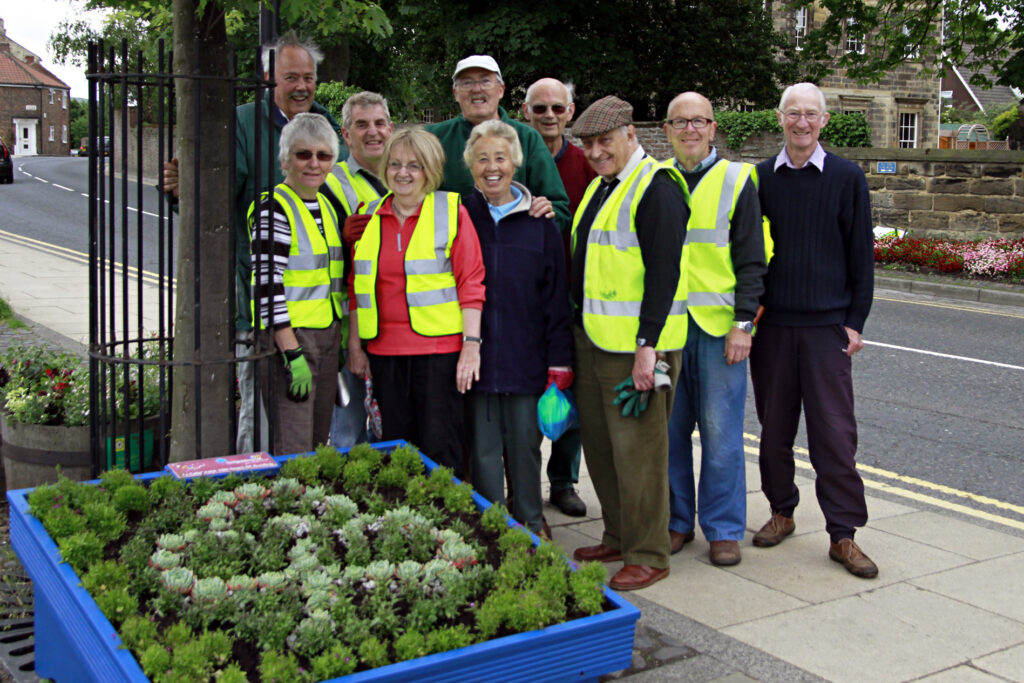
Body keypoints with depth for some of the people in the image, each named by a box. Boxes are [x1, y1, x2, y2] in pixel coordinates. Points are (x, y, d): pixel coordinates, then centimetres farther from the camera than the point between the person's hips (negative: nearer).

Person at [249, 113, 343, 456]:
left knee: (319, 445, 13)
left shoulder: (326, 205, 14)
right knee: (293, 453, -7)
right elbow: (268, 286, -17)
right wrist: (293, 354, -20)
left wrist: (339, 339, 15)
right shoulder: (273, 209, -11)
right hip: (289, 337, -8)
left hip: (329, 337, 8)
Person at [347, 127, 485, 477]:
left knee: (440, 448, -3)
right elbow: (357, 287, 16)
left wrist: (471, 344, -10)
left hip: (439, 349, -4)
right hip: (384, 351, 4)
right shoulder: (369, 216, 11)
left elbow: (471, 282, -3)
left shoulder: (452, 211, 0)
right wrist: (355, 346, 12)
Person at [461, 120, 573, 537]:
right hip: (475, 357, 0)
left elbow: (557, 296, 4)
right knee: (483, 448, 5)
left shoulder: (539, 222, 4)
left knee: (525, 444, 8)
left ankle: (530, 528, 23)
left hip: (526, 360, 0)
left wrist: (560, 363, 0)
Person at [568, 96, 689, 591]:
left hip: (634, 345, -9)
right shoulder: (599, 186, 18)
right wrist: (576, 329, 20)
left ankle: (648, 556, 8)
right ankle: (617, 538, 28)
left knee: (637, 448, -4)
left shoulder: (656, 188, -12)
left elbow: (664, 271, -18)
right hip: (590, 339, 9)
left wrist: (648, 346, -22)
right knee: (598, 443, 15)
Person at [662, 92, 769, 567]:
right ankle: (676, 521, 21)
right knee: (669, 428, 7)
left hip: (719, 327, -3)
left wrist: (744, 323, -9)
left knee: (721, 432, 0)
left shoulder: (736, 180, 2)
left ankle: (723, 529, 12)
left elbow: (751, 261, 0)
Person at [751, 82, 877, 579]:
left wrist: (855, 321, -1)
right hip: (771, 323, 2)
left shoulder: (847, 178, 2)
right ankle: (781, 511, 25)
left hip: (826, 324, -2)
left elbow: (861, 255, 3)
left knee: (834, 431, -3)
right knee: (774, 425, 9)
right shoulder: (761, 178, 6)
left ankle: (843, 534, 4)